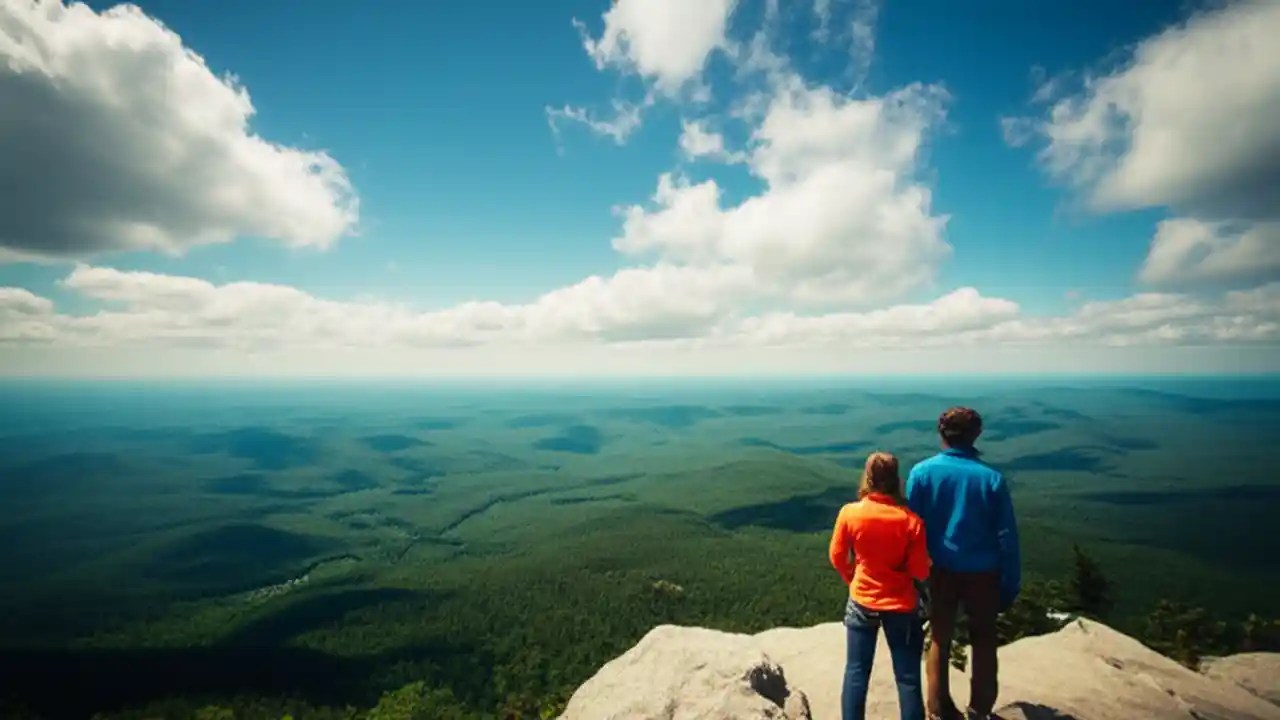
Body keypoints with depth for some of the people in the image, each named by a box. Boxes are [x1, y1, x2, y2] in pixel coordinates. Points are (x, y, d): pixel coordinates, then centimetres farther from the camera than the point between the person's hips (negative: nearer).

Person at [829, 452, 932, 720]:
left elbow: (837, 557, -4)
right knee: (908, 677, 14)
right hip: (901, 605, -1)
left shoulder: (849, 513, -15)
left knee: (856, 671, 15)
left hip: (862, 602, 1)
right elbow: (920, 572, -11)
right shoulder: (910, 520, -19)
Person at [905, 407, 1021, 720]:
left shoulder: (922, 472, -11)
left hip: (941, 570, 0)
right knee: (983, 641, 20)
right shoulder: (992, 478, -10)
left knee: (939, 641, 16)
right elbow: (1007, 538, -6)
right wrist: (1010, 585, 2)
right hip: (982, 573, 0)